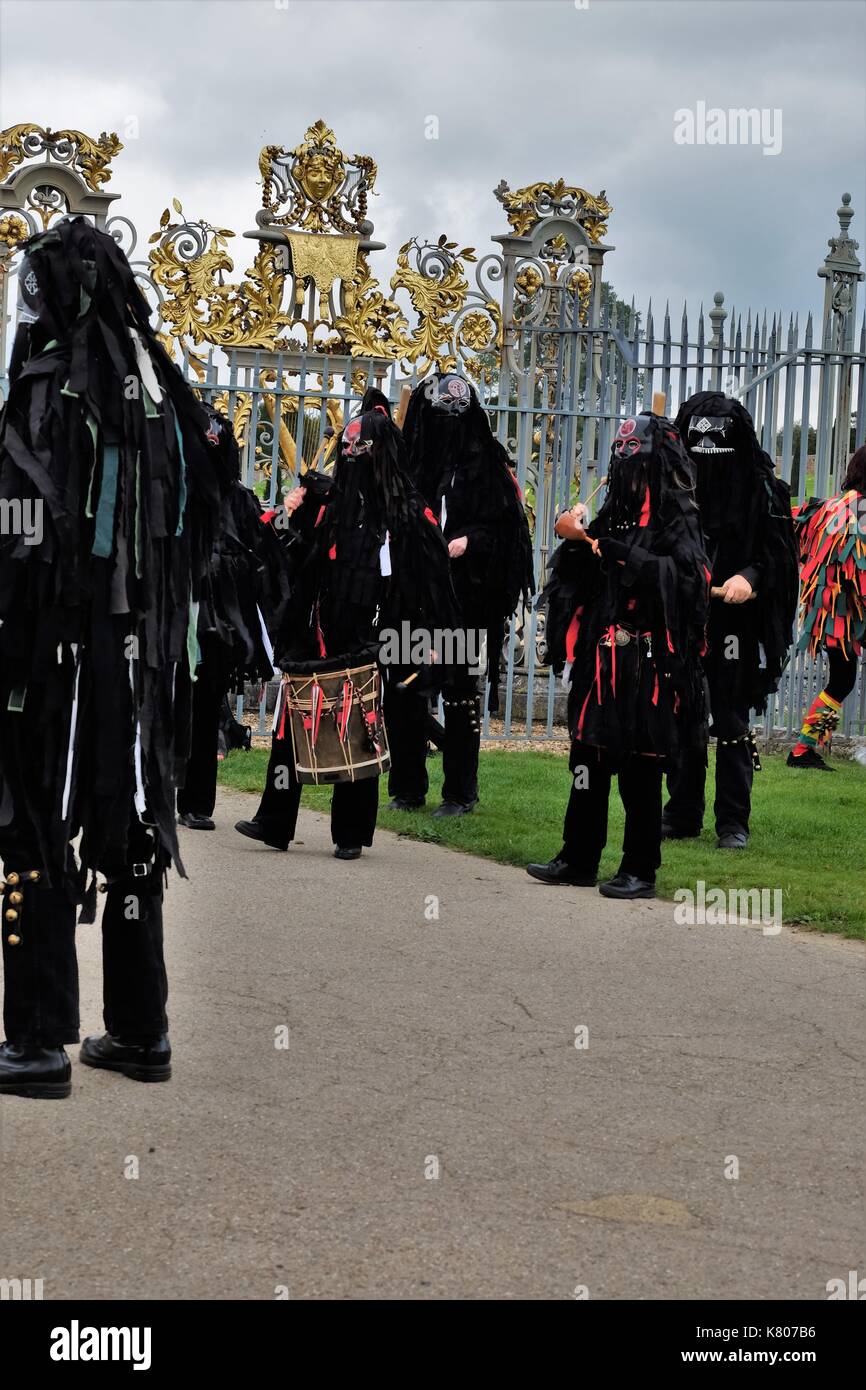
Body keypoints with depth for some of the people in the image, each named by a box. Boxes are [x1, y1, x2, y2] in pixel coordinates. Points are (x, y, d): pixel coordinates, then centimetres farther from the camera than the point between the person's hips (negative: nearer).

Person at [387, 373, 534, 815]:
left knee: (460, 691, 1)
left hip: (464, 597, -3)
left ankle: (460, 792, 9)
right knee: (405, 689, 4)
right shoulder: (405, 459, 9)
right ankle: (407, 787, 16)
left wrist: (466, 542, -16)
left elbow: (505, 525, -1)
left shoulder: (487, 461, 1)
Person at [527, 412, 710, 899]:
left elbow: (684, 576, -21)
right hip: (601, 662, 6)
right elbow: (579, 579, 17)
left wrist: (612, 549, -22)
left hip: (647, 667, -6)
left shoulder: (676, 517, -5)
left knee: (640, 768, -1)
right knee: (589, 760, 10)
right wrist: (576, 541, -4)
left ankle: (640, 871, 9)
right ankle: (579, 859, 19)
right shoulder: (616, 513, 13)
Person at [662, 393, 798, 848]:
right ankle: (682, 815, 19)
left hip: (735, 626, -3)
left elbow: (779, 551, -3)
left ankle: (733, 822, 7)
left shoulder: (763, 488, -2)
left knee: (732, 723, -1)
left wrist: (750, 577, -20)